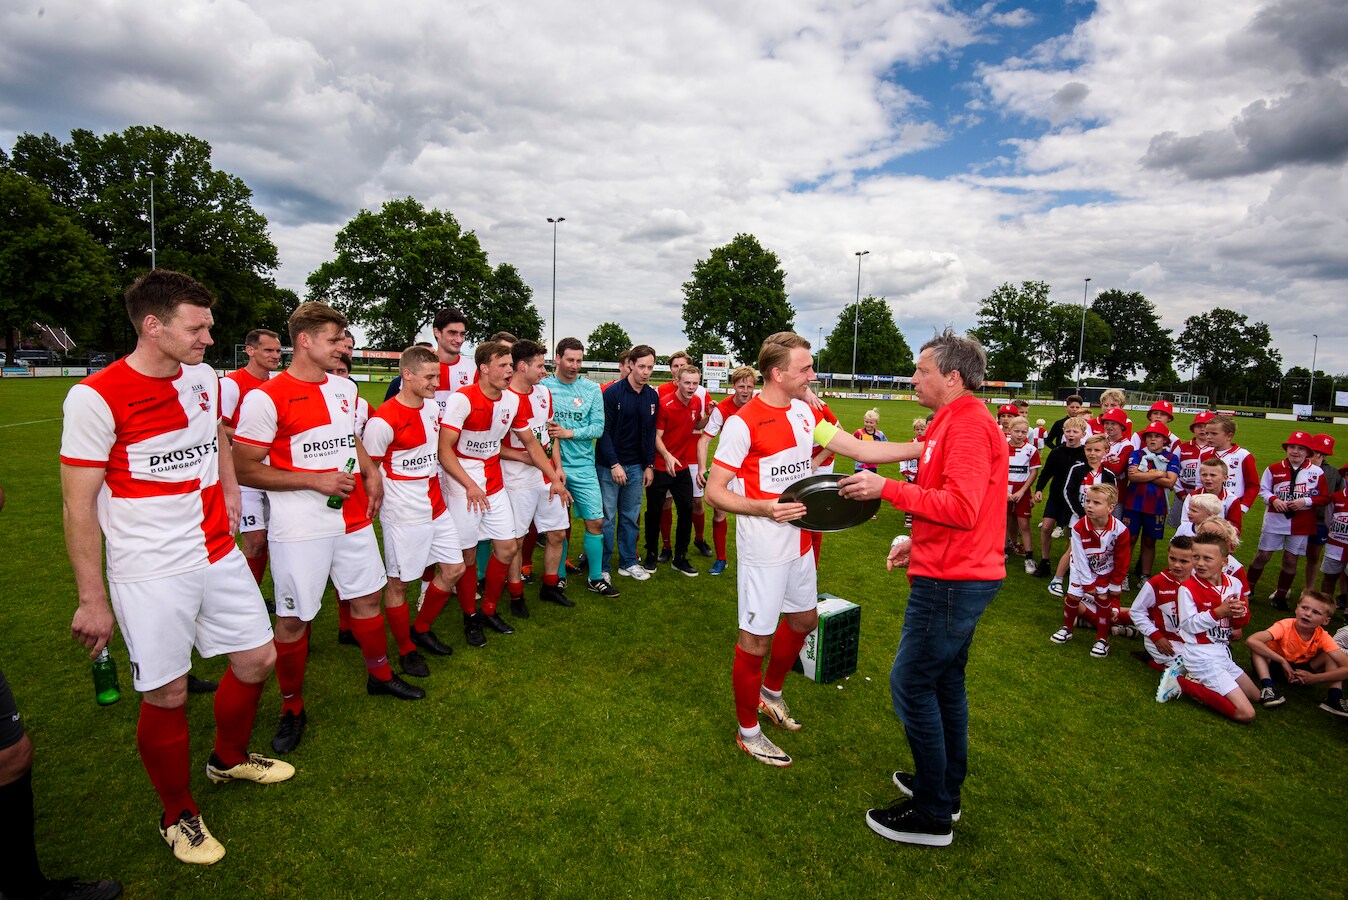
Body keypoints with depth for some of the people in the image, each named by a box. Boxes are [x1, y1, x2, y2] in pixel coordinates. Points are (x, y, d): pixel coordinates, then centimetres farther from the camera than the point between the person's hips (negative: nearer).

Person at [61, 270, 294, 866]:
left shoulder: (205, 378, 3)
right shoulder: (96, 397, -15)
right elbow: (79, 507, -12)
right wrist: (92, 599, -10)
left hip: (218, 556, 6)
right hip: (149, 574, -6)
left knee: (257, 659, 13)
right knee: (167, 694, 4)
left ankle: (229, 759, 42)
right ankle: (179, 816, 29)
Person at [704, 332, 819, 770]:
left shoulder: (804, 411, 6)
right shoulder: (744, 422, -19)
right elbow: (715, 492, -17)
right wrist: (766, 508, -29)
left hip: (800, 541, 8)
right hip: (764, 549, -8)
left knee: (804, 617, 23)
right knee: (756, 638, 3)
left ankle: (771, 693, 46)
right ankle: (747, 731, 23)